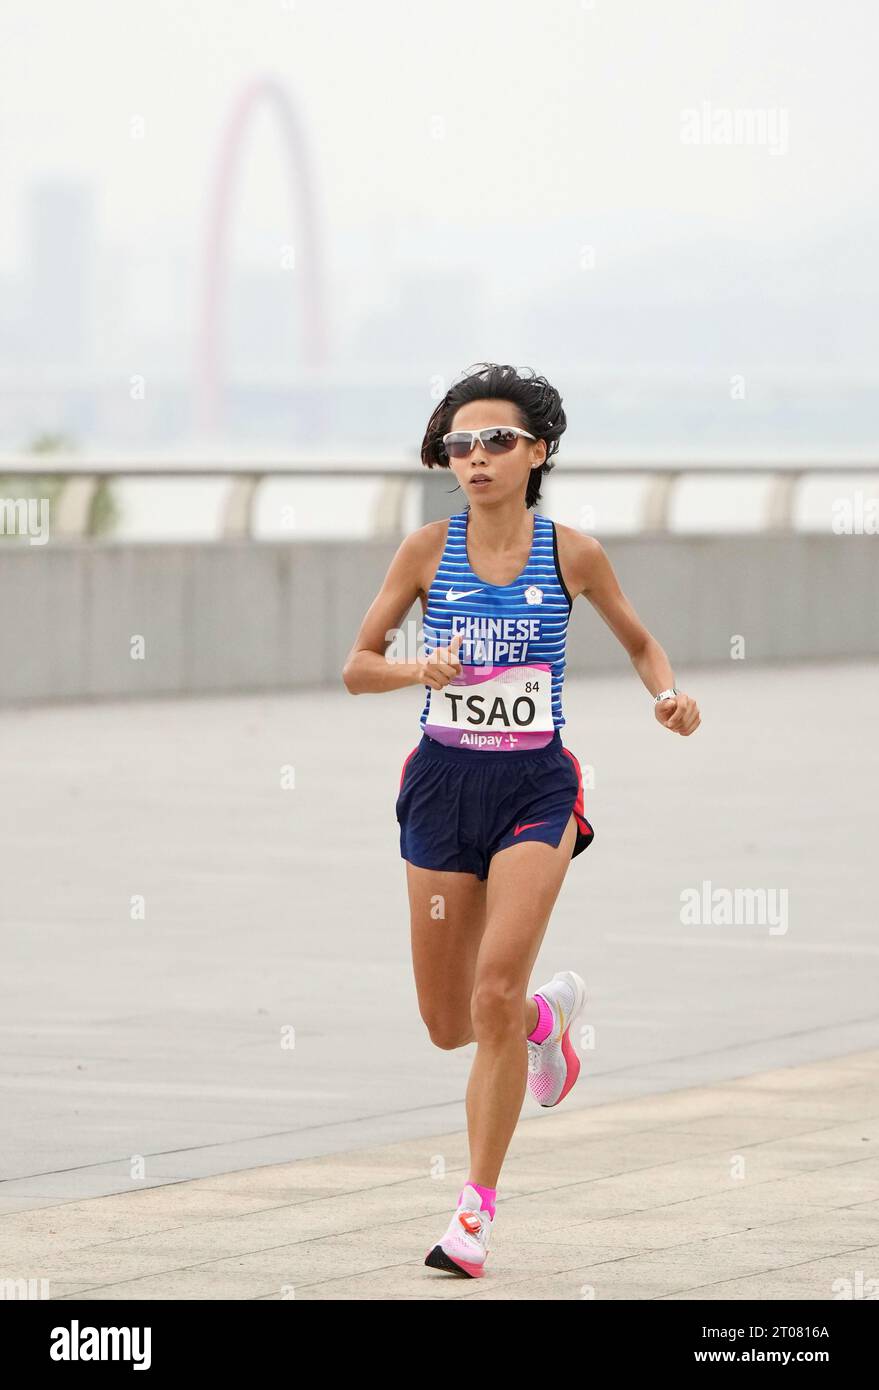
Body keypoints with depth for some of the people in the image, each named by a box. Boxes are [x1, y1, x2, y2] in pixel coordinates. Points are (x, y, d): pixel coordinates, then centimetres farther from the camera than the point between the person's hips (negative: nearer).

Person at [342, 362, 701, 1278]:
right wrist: (417, 668, -19)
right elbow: (357, 667, 2)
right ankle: (549, 1011, 43)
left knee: (495, 995, -17)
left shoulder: (571, 553, -3)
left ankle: (477, 1207, -7)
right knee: (446, 1024, 7)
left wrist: (670, 694, -6)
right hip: (444, 783, 2)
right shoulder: (428, 550, -3)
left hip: (534, 786, -2)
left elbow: (638, 640, 14)